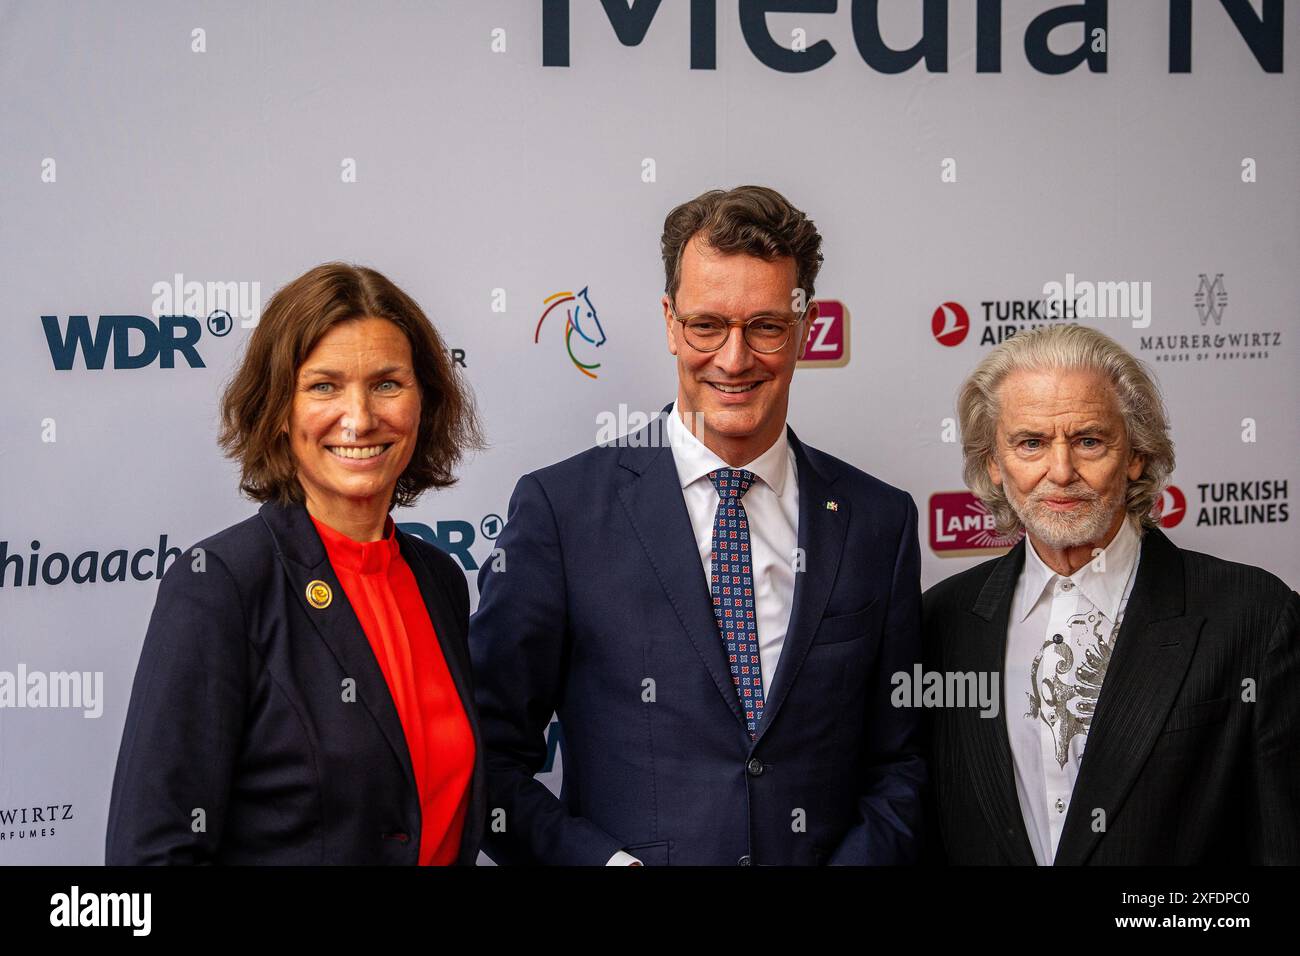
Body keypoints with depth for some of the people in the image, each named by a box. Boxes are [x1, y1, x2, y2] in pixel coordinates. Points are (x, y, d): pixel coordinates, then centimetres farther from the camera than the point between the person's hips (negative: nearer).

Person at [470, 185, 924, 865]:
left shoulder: (879, 521, 1)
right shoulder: (560, 507, -7)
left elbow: (898, 763, 3)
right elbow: (490, 755, -8)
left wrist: (863, 855, -13)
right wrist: (608, 860, -20)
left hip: (824, 853, 2)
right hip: (638, 849, -2)